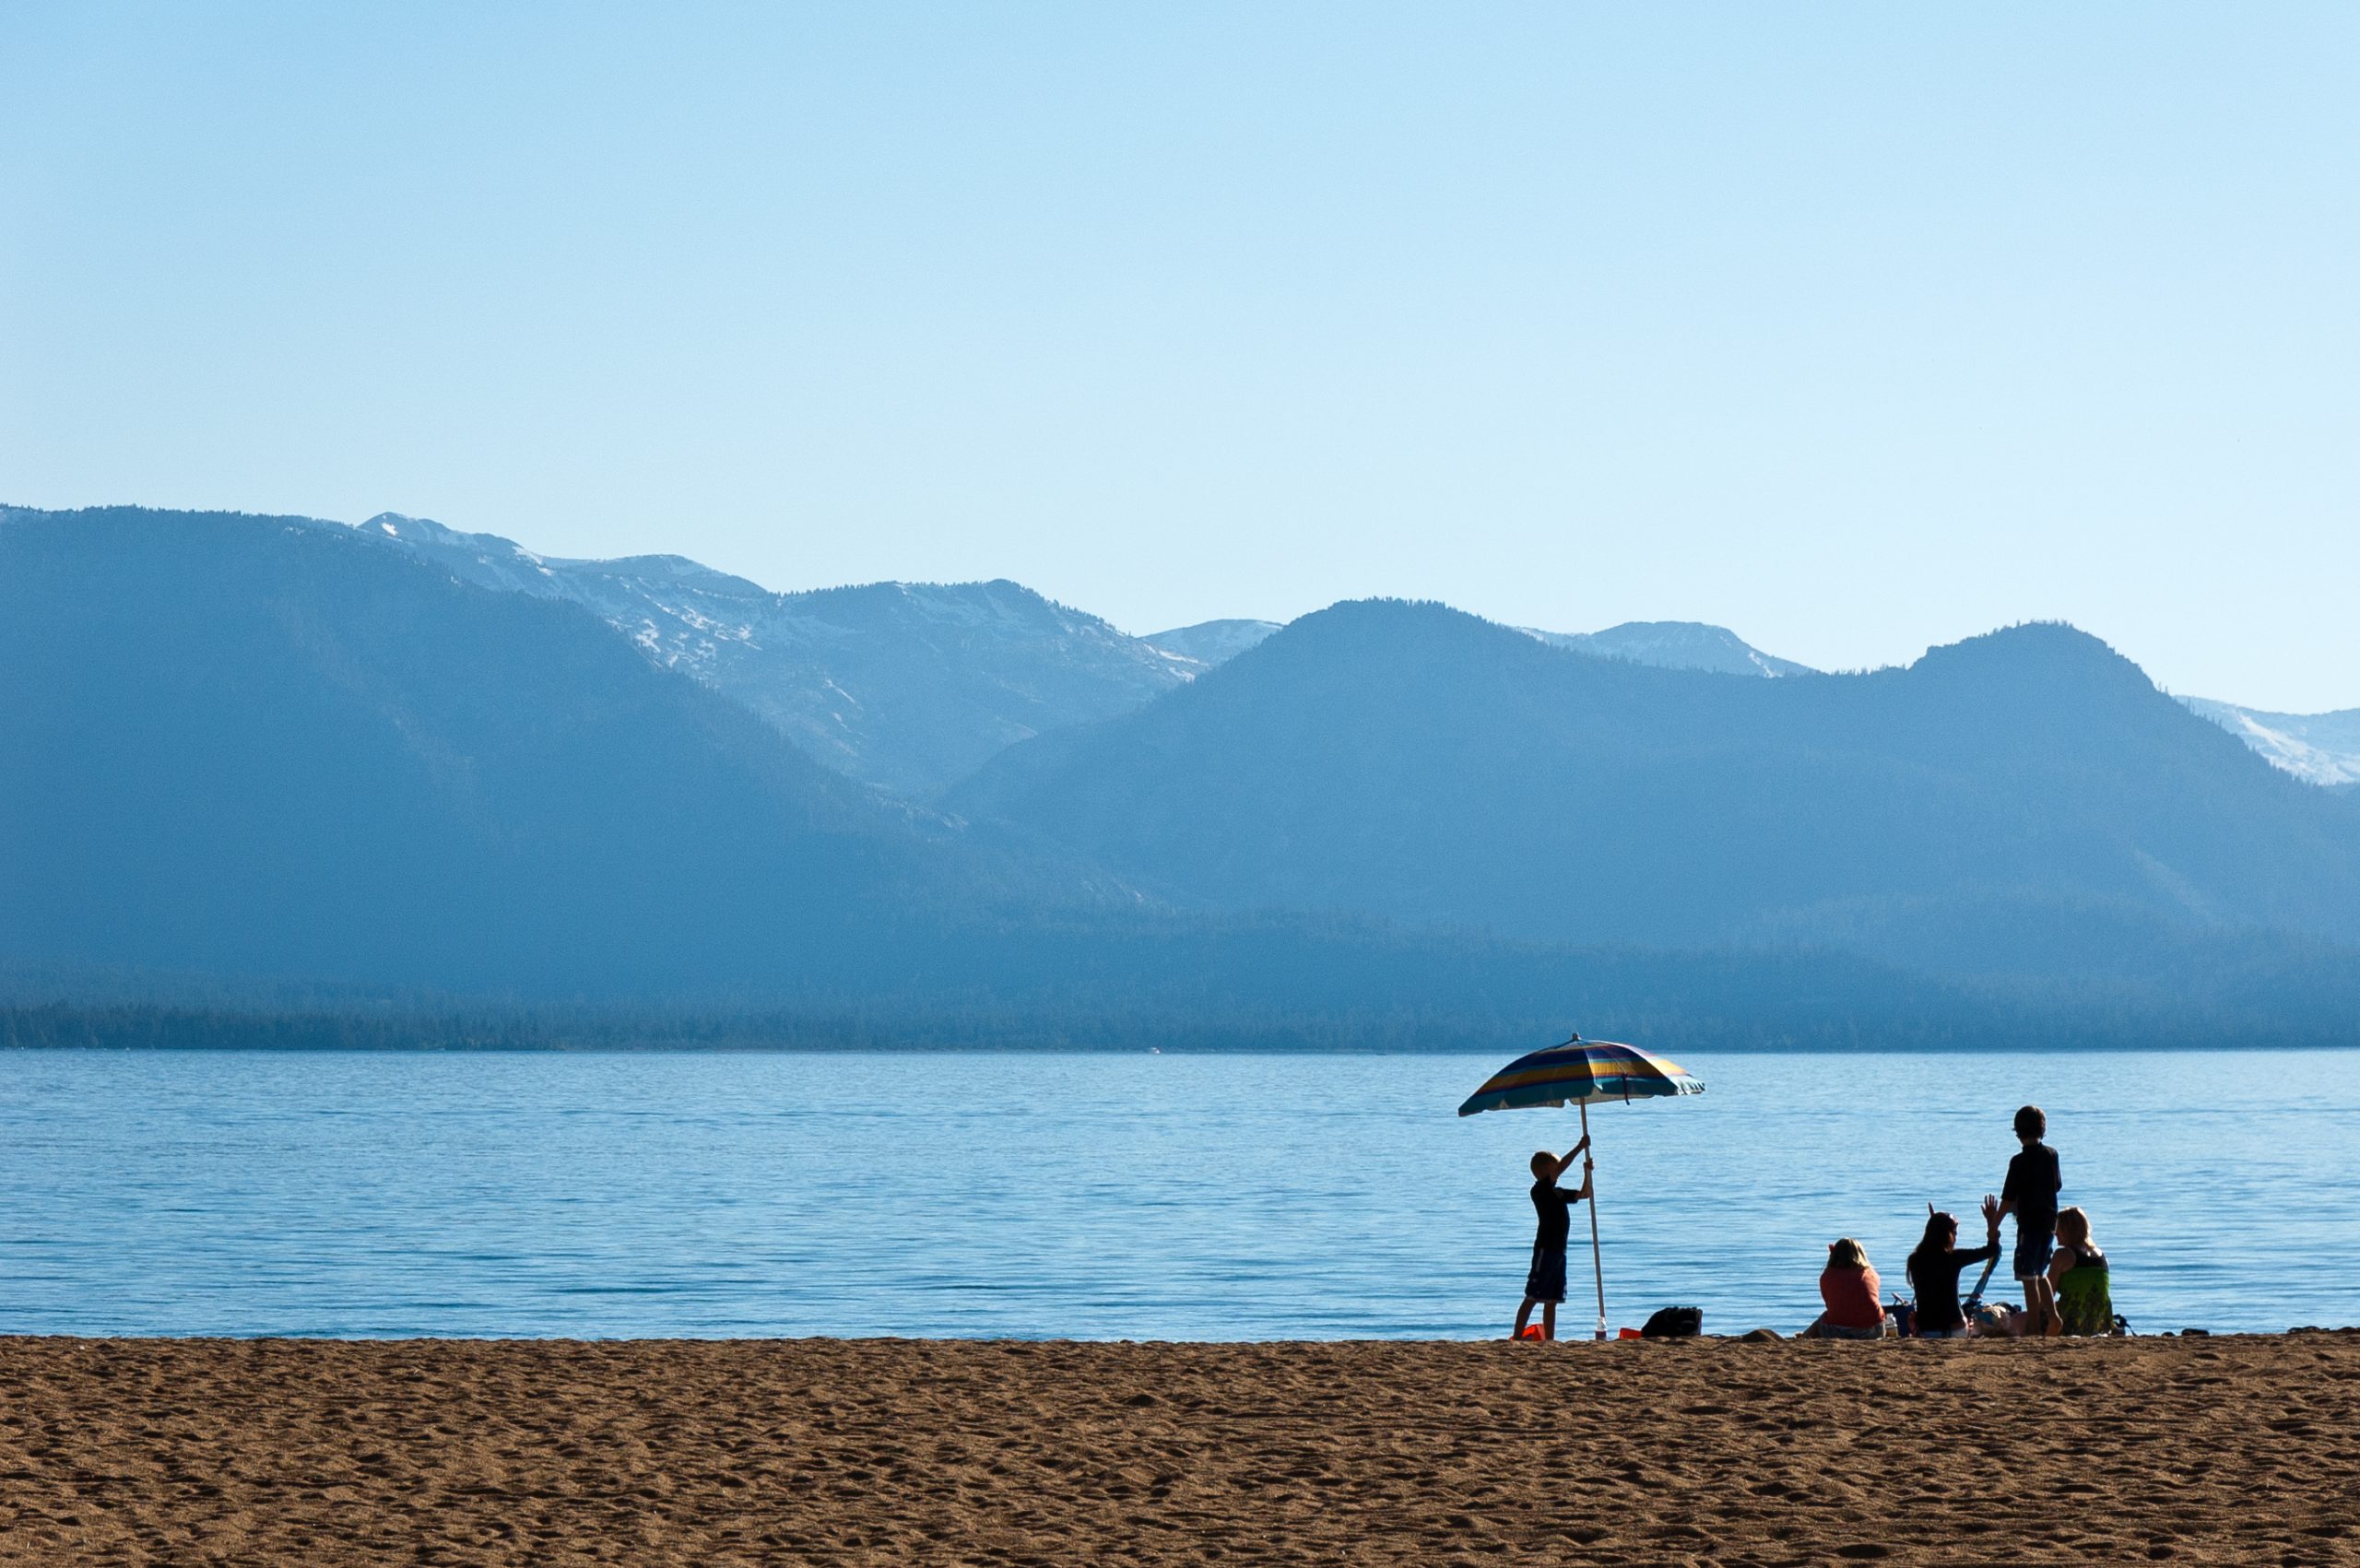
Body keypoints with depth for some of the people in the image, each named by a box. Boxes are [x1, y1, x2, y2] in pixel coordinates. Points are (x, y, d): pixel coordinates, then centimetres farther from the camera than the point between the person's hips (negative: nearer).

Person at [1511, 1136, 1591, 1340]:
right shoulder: (1539, 1190, -8)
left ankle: (1550, 1341, 12)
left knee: (1551, 1301, 10)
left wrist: (1587, 1172, 9)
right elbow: (1560, 1169, -20)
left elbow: (1584, 1194, 25)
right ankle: (1516, 1338, -10)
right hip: (1545, 1249, -8)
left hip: (1558, 1250, 8)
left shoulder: (1557, 1192, 17)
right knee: (1532, 1298, -9)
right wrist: (1580, 1147, -17)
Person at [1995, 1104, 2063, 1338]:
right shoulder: (2052, 1155, 3)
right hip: (2049, 1221, 7)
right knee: (2040, 1274, 21)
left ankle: (2034, 1327, -4)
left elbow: (2008, 1199, -13)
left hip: (2029, 1223, -7)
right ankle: (2052, 1316, 11)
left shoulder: (2020, 1161, -14)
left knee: (2028, 1278, -2)